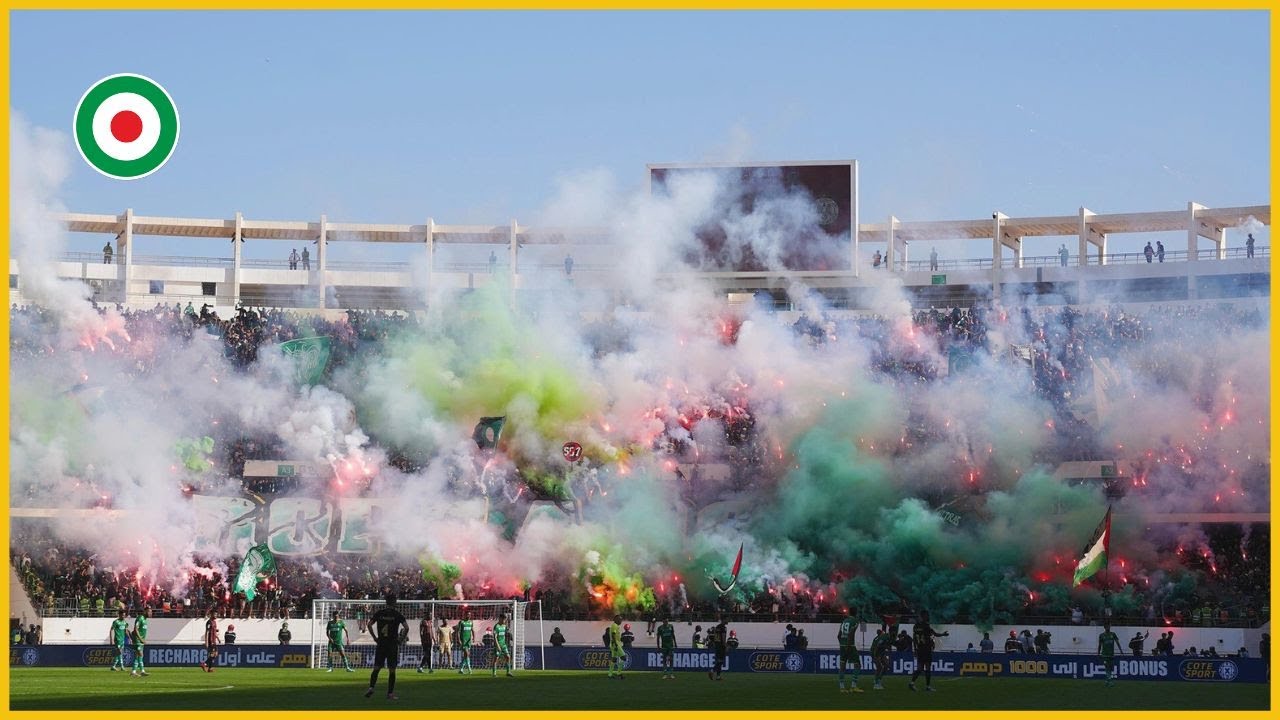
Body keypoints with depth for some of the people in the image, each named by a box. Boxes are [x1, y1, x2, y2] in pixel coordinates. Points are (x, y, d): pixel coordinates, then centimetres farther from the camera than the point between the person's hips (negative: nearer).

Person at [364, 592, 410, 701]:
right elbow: (406, 627, -13)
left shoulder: (379, 612, 4)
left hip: (380, 644, 2)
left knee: (376, 668, 8)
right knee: (392, 670, 2)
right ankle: (390, 693, 2)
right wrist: (401, 638, 1)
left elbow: (369, 624, -1)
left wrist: (375, 637, 5)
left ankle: (371, 688, -7)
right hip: (393, 645, -2)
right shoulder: (397, 614, -4)